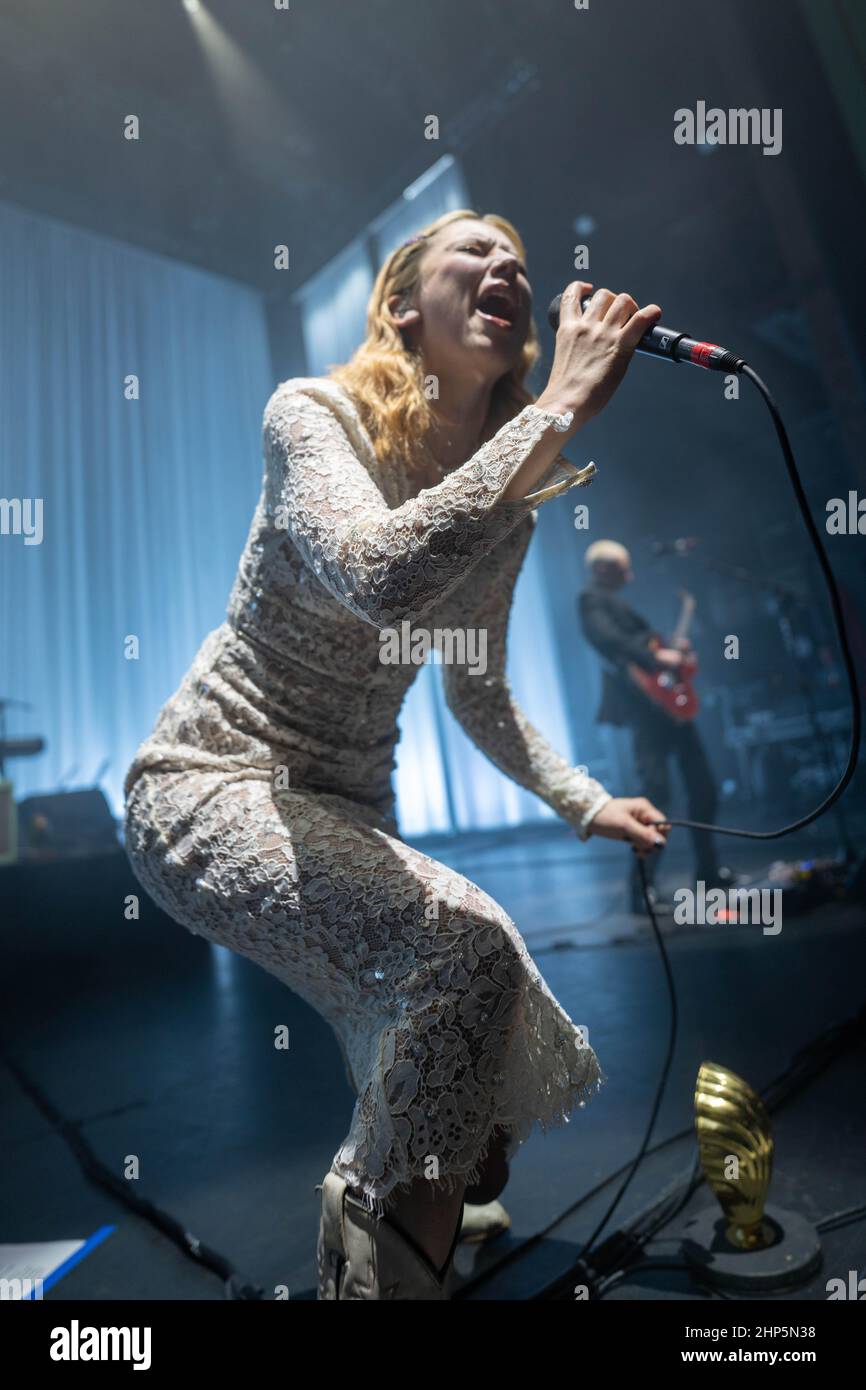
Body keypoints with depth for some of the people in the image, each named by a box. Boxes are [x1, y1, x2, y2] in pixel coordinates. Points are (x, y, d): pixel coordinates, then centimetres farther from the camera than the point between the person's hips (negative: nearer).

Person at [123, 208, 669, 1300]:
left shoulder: (505, 513, 6)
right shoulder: (312, 412, -10)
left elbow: (479, 697, 17)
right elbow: (381, 575, -33)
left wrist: (586, 803, 7)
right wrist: (562, 408, -27)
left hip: (349, 814, 7)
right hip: (211, 787, -6)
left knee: (474, 1086, 1)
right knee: (465, 946, -31)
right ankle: (380, 1268, -5)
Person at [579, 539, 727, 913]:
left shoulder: (616, 602, 25)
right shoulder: (592, 599, -5)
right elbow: (606, 637, -24)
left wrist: (674, 648, 11)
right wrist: (656, 657, -28)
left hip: (667, 702, 10)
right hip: (645, 703, -10)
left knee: (703, 785, 14)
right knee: (656, 792, -14)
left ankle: (707, 868, 27)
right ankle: (643, 889, -8)